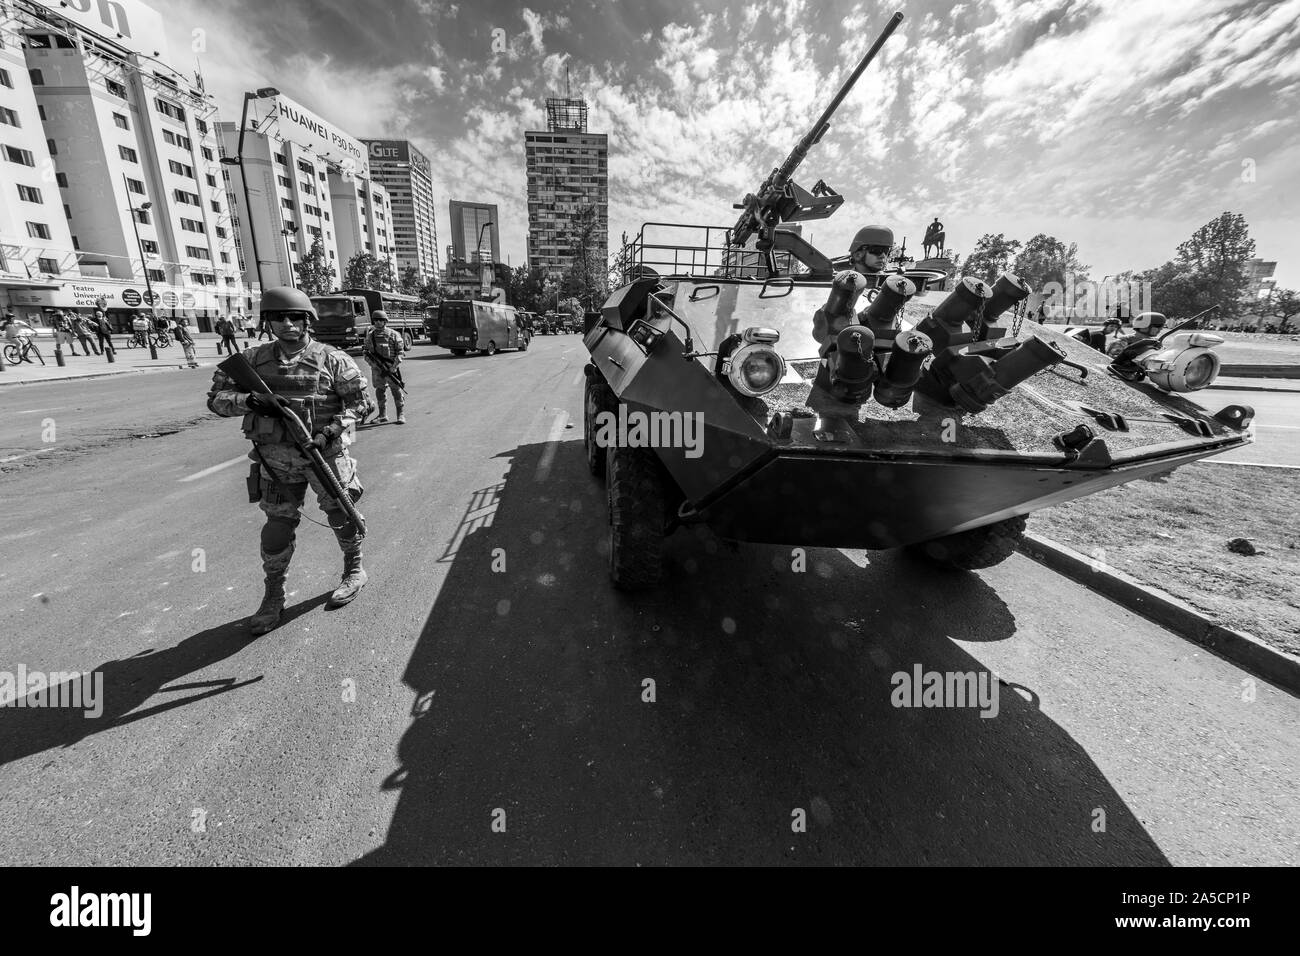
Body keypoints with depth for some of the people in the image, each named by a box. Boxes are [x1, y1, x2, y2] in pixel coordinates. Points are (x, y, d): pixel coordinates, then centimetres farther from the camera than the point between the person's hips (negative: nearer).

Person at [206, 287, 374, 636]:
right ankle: (273, 597, 21)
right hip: (278, 459, 3)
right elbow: (217, 397, 6)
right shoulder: (254, 360, 4)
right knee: (278, 526, 7)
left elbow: (359, 402, -6)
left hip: (325, 453, -3)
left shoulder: (332, 360, -6)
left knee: (341, 515, 9)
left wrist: (329, 433, -18)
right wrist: (251, 400, -16)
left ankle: (354, 571, 31)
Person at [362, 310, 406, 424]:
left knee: (396, 389, -5)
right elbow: (365, 351, 13)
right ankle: (383, 415, 17)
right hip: (376, 368, 4)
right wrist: (372, 362, -5)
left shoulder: (393, 334, 0)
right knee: (380, 390, 9)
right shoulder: (369, 335, 11)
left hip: (390, 367, -4)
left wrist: (394, 366, -13)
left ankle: (400, 414, 0)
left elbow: (400, 351, -3)